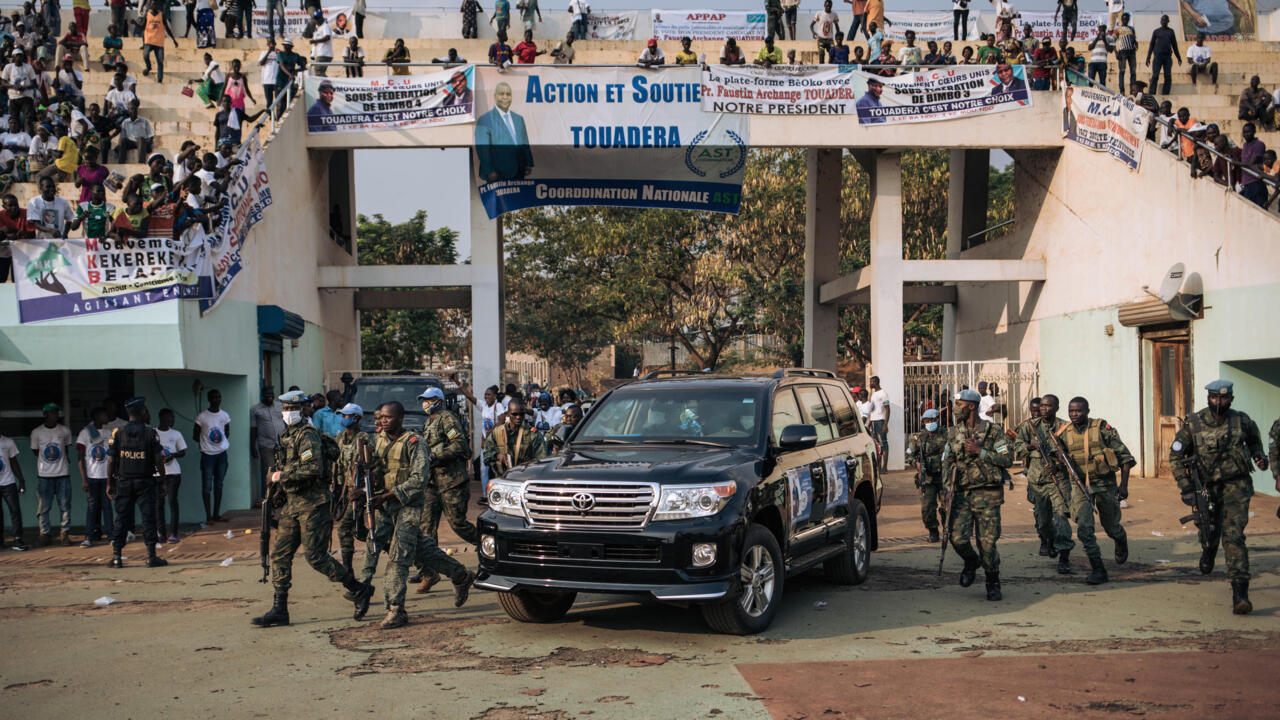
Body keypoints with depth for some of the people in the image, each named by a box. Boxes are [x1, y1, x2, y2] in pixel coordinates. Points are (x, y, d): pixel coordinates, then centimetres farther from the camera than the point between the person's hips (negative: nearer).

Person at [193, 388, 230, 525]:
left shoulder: (224, 415, 6)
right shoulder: (202, 416, -6)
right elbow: (195, 435, 1)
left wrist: (223, 443, 3)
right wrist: (206, 442, -5)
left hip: (222, 453, 4)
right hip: (207, 454, -4)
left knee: (219, 484, 8)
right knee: (207, 485, -2)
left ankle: (216, 514, 14)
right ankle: (208, 516, 1)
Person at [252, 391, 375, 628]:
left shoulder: (308, 435, -12)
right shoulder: (287, 437, 17)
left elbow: (314, 468, -24)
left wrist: (283, 476, -17)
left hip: (312, 504, -9)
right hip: (291, 505, 9)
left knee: (315, 556, -8)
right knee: (279, 554, 4)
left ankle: (359, 589, 6)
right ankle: (279, 610, 9)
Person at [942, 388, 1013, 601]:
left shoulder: (992, 431, -1)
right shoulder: (953, 433, 11)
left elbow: (1007, 459, -6)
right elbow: (946, 460, 20)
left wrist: (980, 451, -14)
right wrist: (947, 477, 2)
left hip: (987, 494, -3)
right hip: (962, 494, 3)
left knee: (987, 542, -3)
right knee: (957, 537, -11)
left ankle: (993, 584, 15)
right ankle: (971, 562, 22)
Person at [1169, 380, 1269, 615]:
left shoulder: (1241, 421, -4)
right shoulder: (1193, 423, -8)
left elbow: (1254, 438, 21)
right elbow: (1176, 455, -1)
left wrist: (1258, 455, 0)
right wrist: (1185, 487, -7)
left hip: (1236, 485, -1)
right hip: (1207, 487, 2)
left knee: (1233, 535, -16)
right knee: (1209, 532, 17)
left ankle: (1240, 593, -20)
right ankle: (1208, 553, 57)